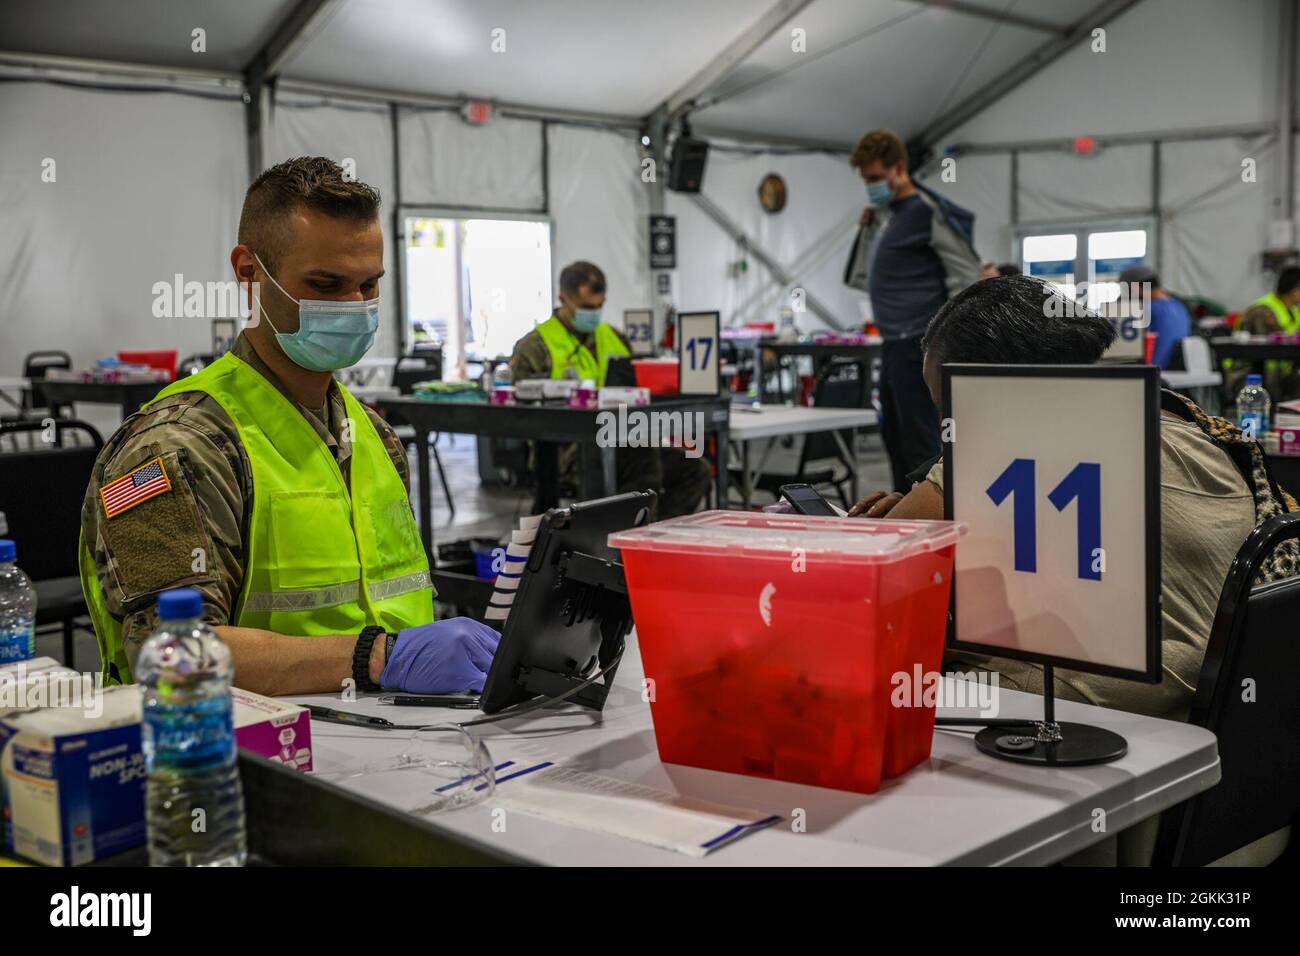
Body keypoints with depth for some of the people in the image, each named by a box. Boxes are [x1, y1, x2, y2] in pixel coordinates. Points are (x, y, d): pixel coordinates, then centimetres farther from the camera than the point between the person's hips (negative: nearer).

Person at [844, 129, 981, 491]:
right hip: (893, 343, 9)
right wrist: (868, 231, 9)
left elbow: (967, 277, -12)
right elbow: (864, 279, 21)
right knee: (894, 435, 15)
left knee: (919, 437, -8)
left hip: (916, 344, -9)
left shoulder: (927, 213, -11)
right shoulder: (884, 215, 15)